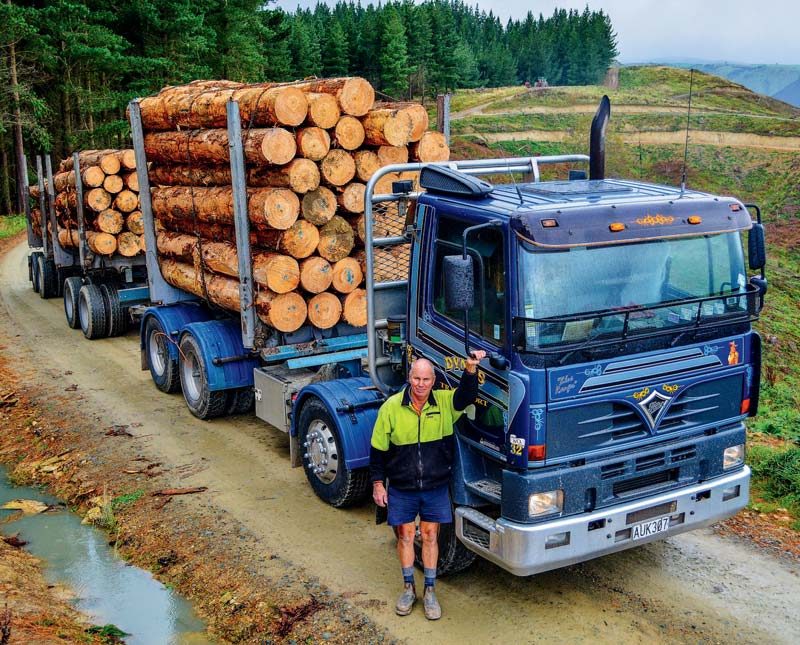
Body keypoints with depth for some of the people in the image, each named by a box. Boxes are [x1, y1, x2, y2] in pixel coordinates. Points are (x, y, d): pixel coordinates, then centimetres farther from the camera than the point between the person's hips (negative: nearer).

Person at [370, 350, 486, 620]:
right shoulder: (391, 407, -9)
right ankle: (408, 588, 29)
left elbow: (466, 395, -26)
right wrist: (378, 483, -3)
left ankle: (429, 591, 24)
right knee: (405, 535, 10)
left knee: (430, 536, 9)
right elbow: (378, 449, -2)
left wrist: (471, 368, -44)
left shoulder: (444, 402, -6)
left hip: (436, 486, 1)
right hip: (401, 488, 0)